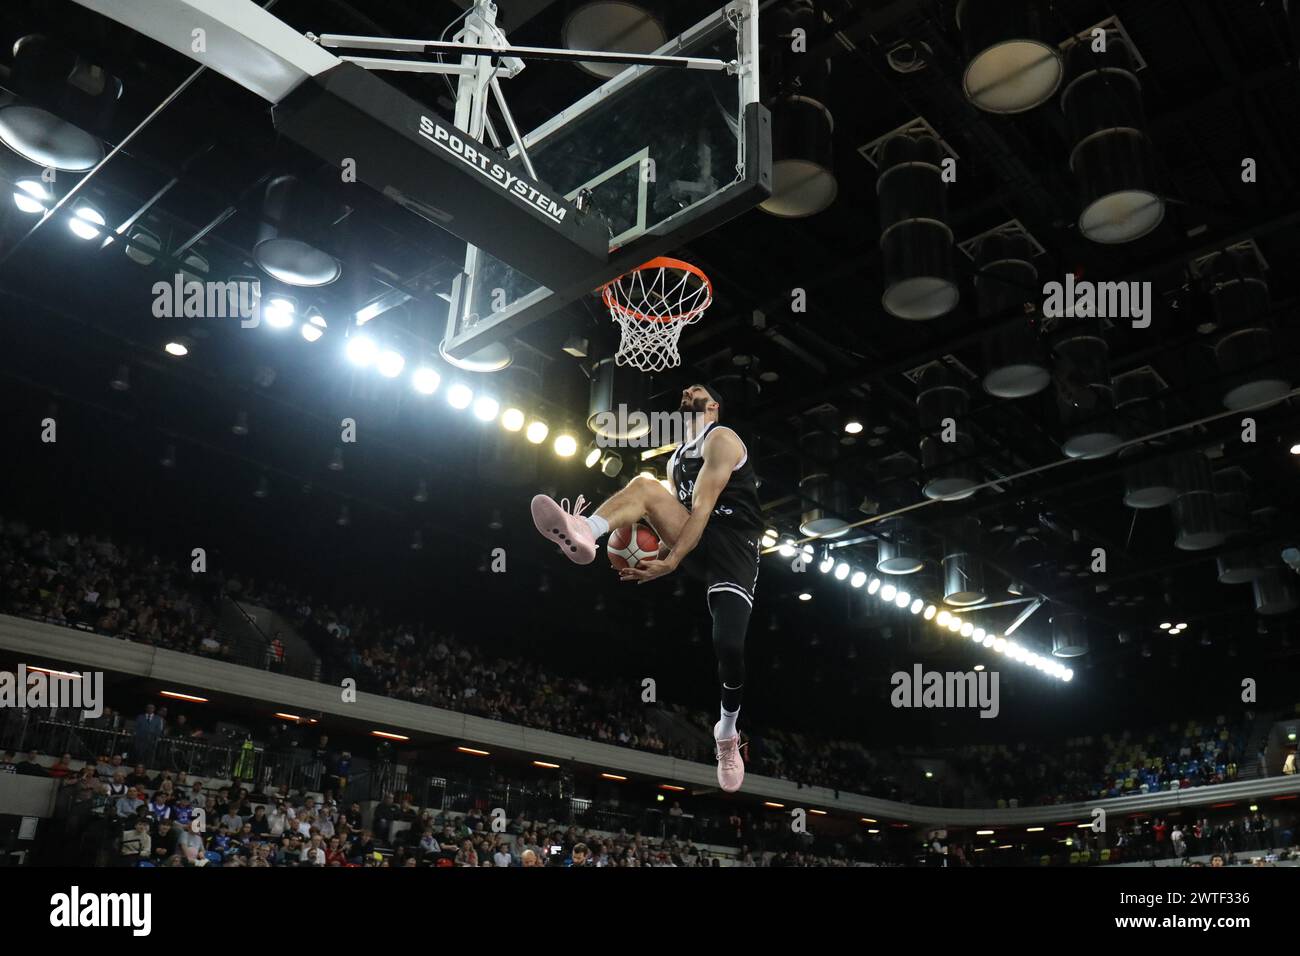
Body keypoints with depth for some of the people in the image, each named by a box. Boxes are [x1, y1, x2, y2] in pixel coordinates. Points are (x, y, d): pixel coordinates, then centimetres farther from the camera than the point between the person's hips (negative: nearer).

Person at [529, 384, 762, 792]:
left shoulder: (722, 439, -2)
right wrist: (655, 558, 3)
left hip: (733, 546, -6)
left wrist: (669, 562, -21)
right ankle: (583, 533, -44)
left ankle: (728, 734, 6)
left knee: (727, 645, -22)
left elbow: (702, 509, -13)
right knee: (643, 486, -17)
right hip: (694, 545, 6)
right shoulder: (675, 460, 24)